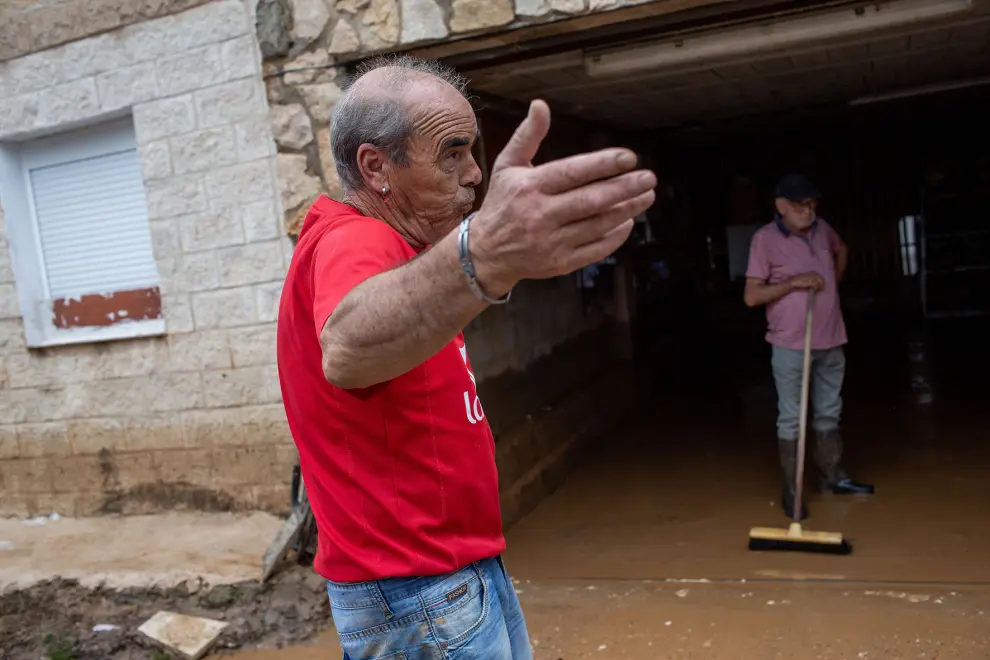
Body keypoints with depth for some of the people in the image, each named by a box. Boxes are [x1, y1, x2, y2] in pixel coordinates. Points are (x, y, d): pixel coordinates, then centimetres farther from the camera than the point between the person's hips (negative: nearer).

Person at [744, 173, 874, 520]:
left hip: (830, 341, 6)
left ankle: (832, 476, 31)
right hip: (791, 345, -6)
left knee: (829, 414, 16)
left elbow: (842, 251, 30)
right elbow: (752, 296, -14)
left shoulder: (822, 229, 5)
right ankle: (790, 490, 11)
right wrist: (793, 282, -20)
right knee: (791, 419, 1)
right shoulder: (765, 239, -12)